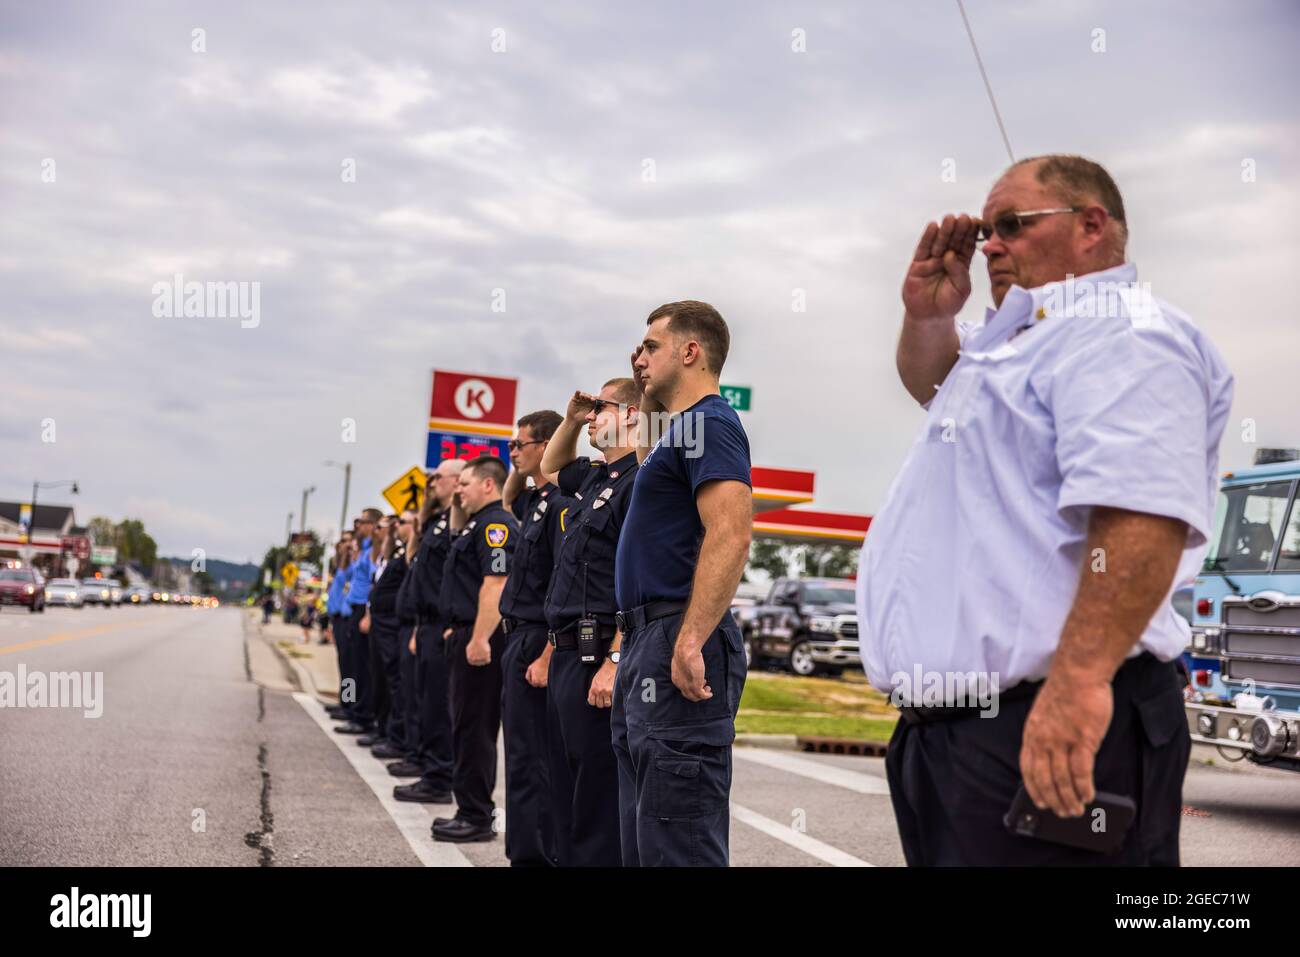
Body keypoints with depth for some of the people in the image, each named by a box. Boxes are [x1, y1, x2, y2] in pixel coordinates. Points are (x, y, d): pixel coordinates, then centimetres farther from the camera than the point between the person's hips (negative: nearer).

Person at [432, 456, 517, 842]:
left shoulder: (495, 524, -14)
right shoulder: (478, 524, 19)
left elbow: (495, 585, -24)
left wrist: (480, 638, -28)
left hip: (480, 639, -11)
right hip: (467, 635, 11)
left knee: (474, 727, -7)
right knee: (468, 726, 13)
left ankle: (476, 818, -2)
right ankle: (471, 810, 19)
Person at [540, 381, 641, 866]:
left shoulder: (641, 483, -13)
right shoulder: (593, 479, 16)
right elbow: (552, 465, 40)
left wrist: (615, 661, -25)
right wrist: (570, 420, 21)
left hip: (599, 658, -10)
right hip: (567, 655, 10)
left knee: (597, 800, -6)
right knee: (567, 795, 15)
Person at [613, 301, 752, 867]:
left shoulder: (710, 423, -10)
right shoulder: (680, 427, 21)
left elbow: (730, 534, -23)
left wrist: (691, 642, -29)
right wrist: (648, 394, 30)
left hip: (677, 647, -11)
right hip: (646, 643, 11)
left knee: (679, 843, -11)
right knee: (643, 840, 14)